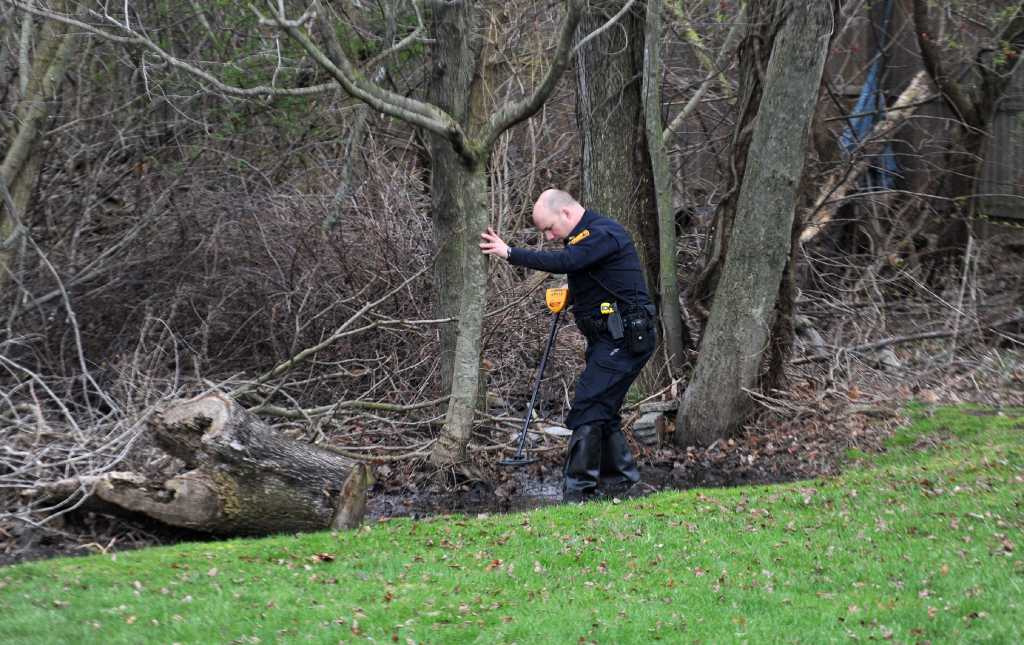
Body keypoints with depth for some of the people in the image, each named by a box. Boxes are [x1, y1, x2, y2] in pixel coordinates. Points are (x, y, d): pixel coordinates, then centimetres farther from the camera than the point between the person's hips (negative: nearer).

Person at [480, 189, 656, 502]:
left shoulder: (603, 234, -17)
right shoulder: (584, 236, 15)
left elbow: (564, 262, -32)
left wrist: (510, 253, -31)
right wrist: (566, 298, 6)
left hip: (624, 339, -10)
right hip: (606, 337, 10)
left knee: (588, 408, -13)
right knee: (601, 409, 14)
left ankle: (577, 488, -13)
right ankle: (620, 475, 23)